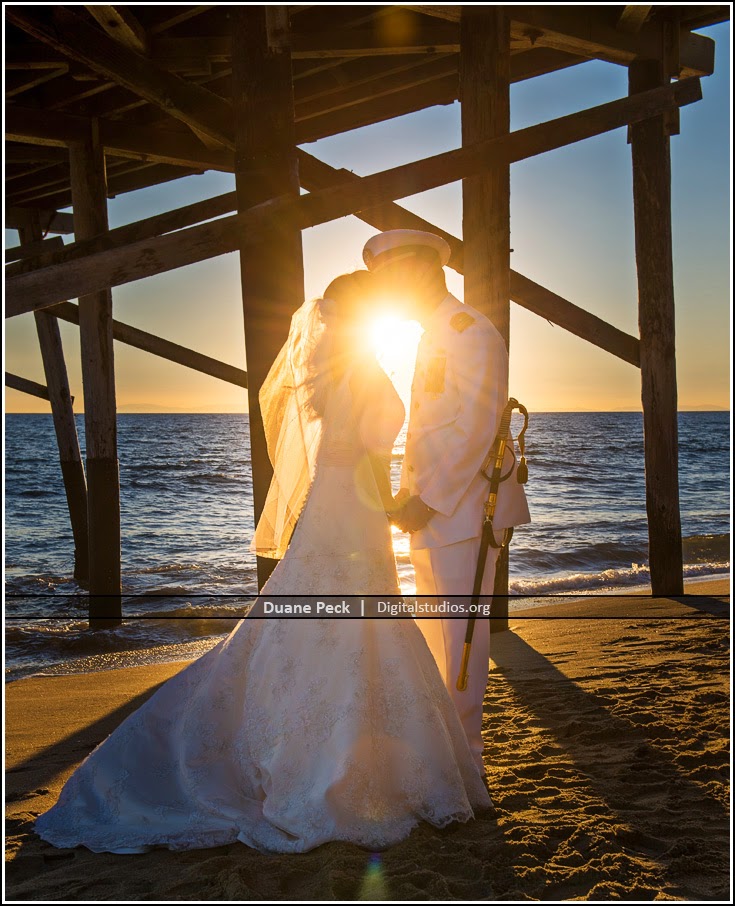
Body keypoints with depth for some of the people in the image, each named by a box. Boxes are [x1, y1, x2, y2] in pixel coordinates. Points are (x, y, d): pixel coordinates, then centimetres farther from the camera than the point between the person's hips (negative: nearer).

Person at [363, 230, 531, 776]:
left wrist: (429, 499, -20)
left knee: (459, 629, -3)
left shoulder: (470, 330, -11)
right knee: (434, 629, 16)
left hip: (463, 505, -10)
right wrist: (409, 491, 16)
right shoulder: (433, 337, 19)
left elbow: (476, 424, -19)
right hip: (435, 507, 10)